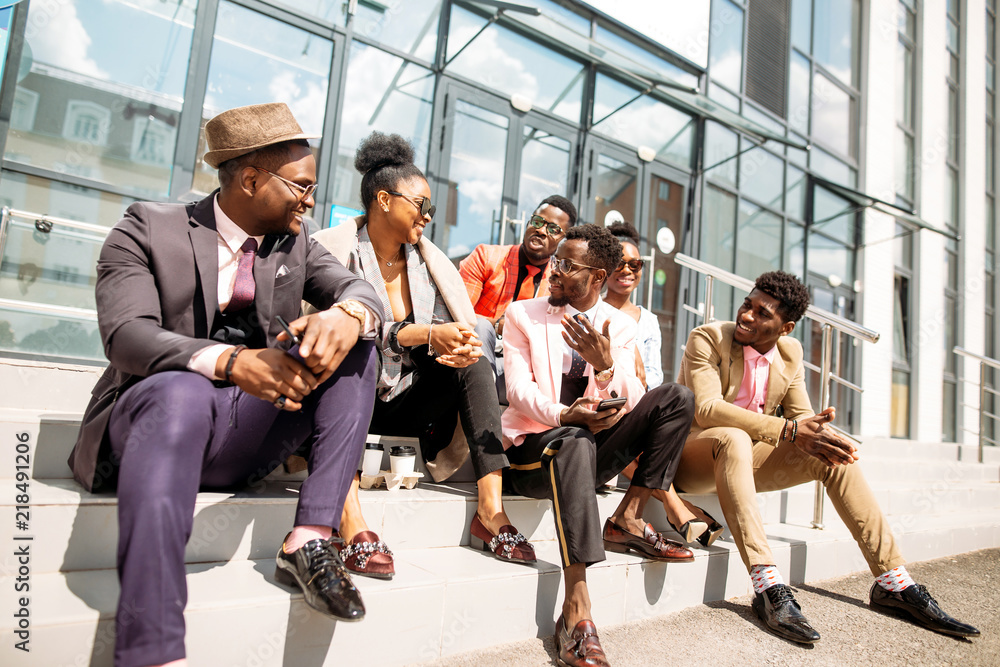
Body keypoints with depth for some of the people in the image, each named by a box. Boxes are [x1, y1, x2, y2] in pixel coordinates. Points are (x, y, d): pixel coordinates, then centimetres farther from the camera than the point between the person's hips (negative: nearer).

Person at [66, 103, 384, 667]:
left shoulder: (297, 241, 11)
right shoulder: (148, 228, -2)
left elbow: (361, 290, -2)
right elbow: (126, 335, -17)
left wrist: (347, 314, -29)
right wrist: (230, 361, -36)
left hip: (247, 439, 4)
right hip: (160, 410, -4)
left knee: (355, 346, -15)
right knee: (182, 392, -37)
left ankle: (310, 540, -22)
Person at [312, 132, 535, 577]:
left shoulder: (429, 262, 7)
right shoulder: (334, 250, -9)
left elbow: (465, 333, -1)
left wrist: (465, 349, -26)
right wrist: (423, 335, -30)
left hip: (403, 402, 5)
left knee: (475, 368, -15)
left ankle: (490, 510, -22)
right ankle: (351, 522, -41)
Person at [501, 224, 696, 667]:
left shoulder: (619, 326, 7)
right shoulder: (522, 314, 2)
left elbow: (629, 405, -5)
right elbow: (518, 388, -10)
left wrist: (605, 365, -26)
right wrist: (563, 415, -30)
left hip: (594, 448, 4)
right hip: (535, 445, -3)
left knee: (677, 398, -11)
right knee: (575, 441, -39)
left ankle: (627, 519, -10)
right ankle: (576, 610, -39)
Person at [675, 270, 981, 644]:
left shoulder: (789, 353, 6)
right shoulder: (707, 339, -14)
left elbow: (802, 414, 8)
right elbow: (707, 409, -26)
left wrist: (814, 433, -19)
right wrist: (789, 430, -33)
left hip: (744, 458, 6)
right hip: (694, 458, -6)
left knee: (832, 452, -10)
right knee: (733, 437, -38)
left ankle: (892, 583, -3)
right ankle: (768, 588, -41)